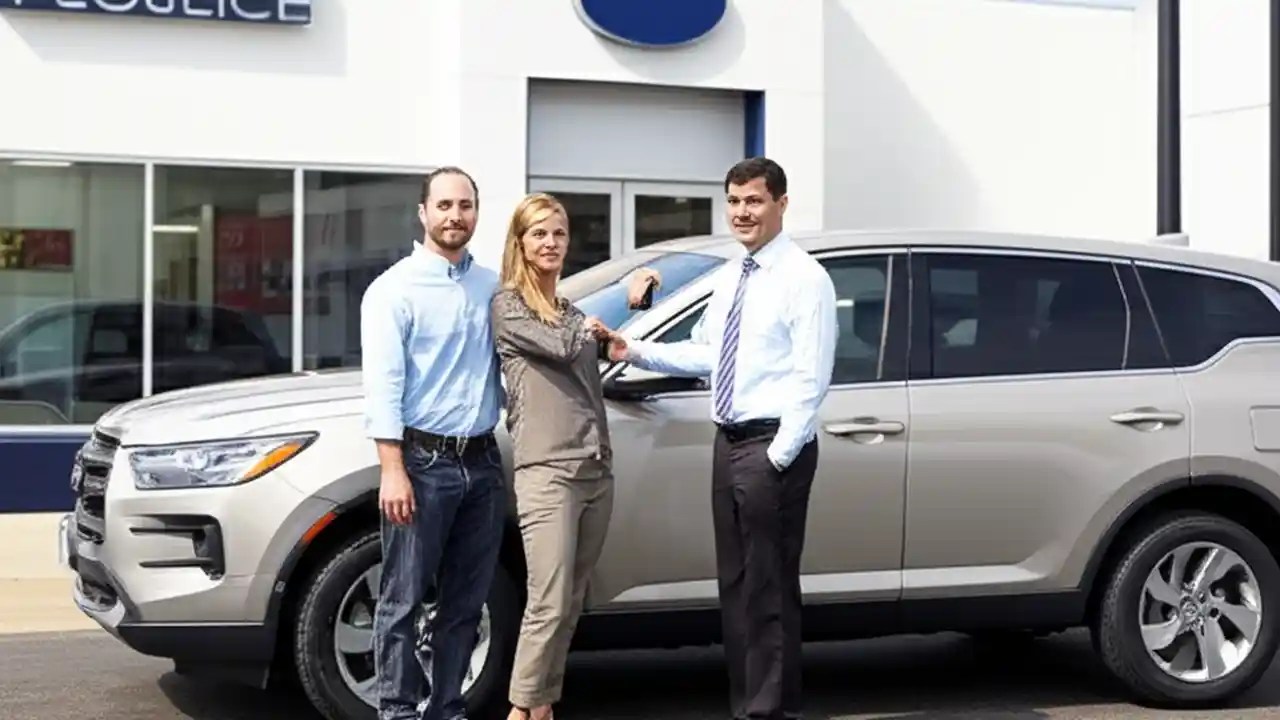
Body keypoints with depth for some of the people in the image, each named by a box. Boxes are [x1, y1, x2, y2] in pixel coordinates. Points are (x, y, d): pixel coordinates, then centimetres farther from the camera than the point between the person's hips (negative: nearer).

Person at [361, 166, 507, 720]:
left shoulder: (492, 286, 12)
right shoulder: (395, 289, -4)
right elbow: (383, 386, -11)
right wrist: (393, 471, -17)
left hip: (482, 461, 5)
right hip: (424, 460, -5)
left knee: (465, 600, 10)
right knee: (405, 599, 0)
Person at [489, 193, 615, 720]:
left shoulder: (574, 314, 22)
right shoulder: (507, 305, 1)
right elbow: (558, 348, -13)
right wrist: (590, 327, 8)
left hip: (597, 471, 7)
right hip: (547, 472, -7)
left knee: (570, 605, 7)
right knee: (549, 605, -12)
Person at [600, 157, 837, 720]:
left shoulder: (805, 278, -11)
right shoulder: (730, 278, 15)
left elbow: (810, 379, -15)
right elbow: (706, 354, 18)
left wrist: (778, 454, -18)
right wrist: (636, 352, 8)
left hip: (772, 446, -8)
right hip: (728, 442, 8)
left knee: (769, 586, -4)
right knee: (734, 582, 13)